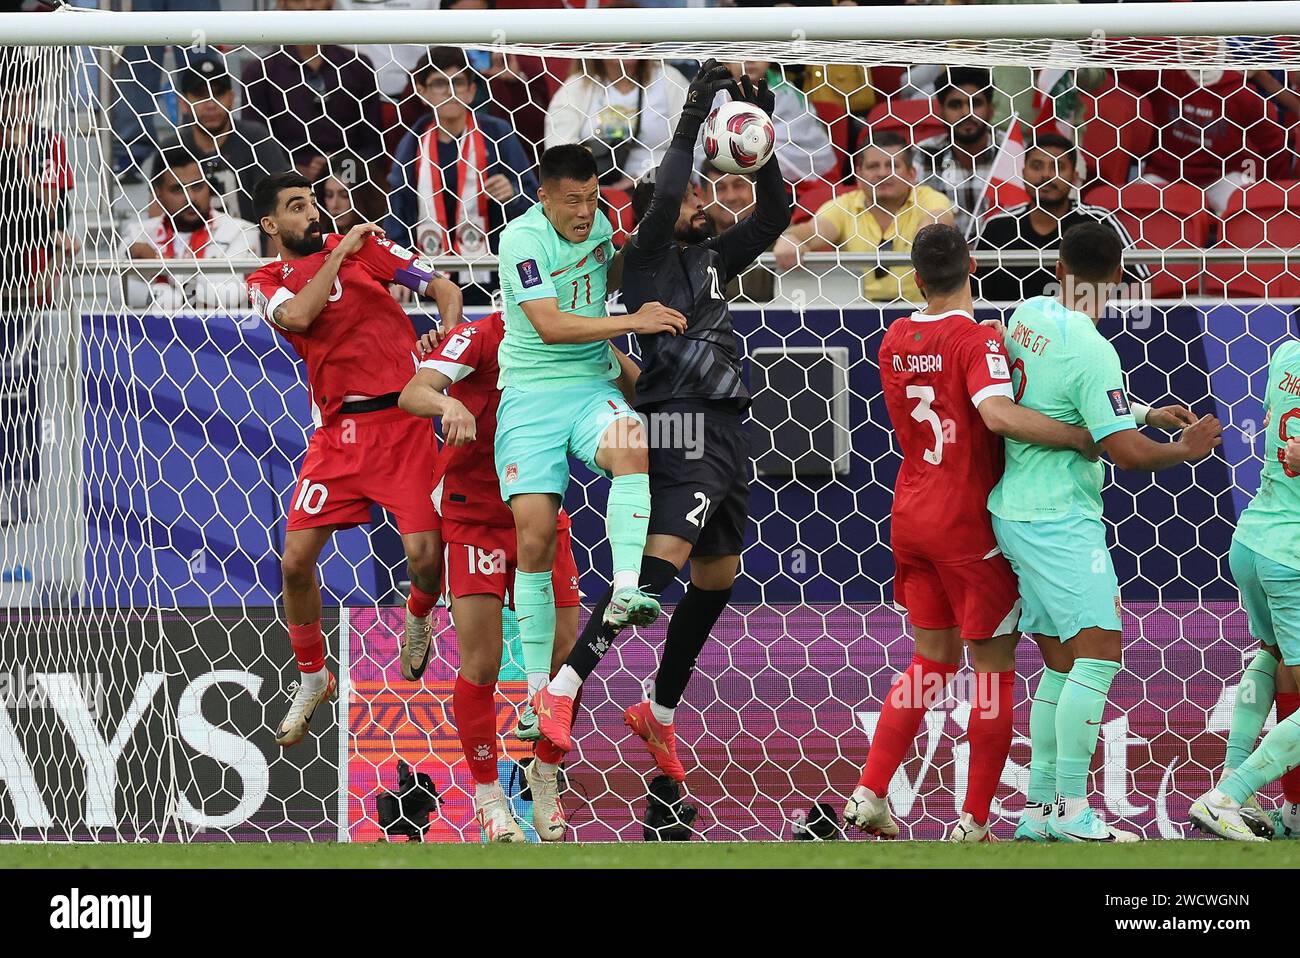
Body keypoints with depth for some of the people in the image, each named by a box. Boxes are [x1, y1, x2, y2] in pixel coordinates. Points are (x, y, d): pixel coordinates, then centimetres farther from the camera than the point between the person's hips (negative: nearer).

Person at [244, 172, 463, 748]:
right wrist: (340, 253, -11)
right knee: (296, 560, -4)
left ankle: (419, 617, 23)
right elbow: (298, 315, -15)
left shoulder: (365, 245, 5)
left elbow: (445, 289, 7)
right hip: (336, 430, 2)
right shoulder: (266, 284, 8)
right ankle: (312, 678, 17)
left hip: (401, 416, -2)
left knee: (424, 556, -14)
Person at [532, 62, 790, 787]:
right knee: (662, 559, -23)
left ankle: (660, 712, 26)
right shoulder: (648, 258, -1)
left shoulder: (713, 258, 19)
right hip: (683, 425, -9)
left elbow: (775, 214, 19)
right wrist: (693, 123, -17)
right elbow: (662, 199, -19)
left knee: (717, 578, 13)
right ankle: (563, 690, -28)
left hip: (727, 429, 9)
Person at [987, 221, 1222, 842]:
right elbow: (1127, 452, -19)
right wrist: (1186, 449, 0)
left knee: (1061, 663, 12)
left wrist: (1147, 414, 21)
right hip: (1060, 520, -9)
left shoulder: (1027, 317, 7)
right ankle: (1072, 810, -15)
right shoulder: (1091, 350, -19)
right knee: (1099, 652, -11)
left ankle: (1038, 808, 12)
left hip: (1019, 512, 9)